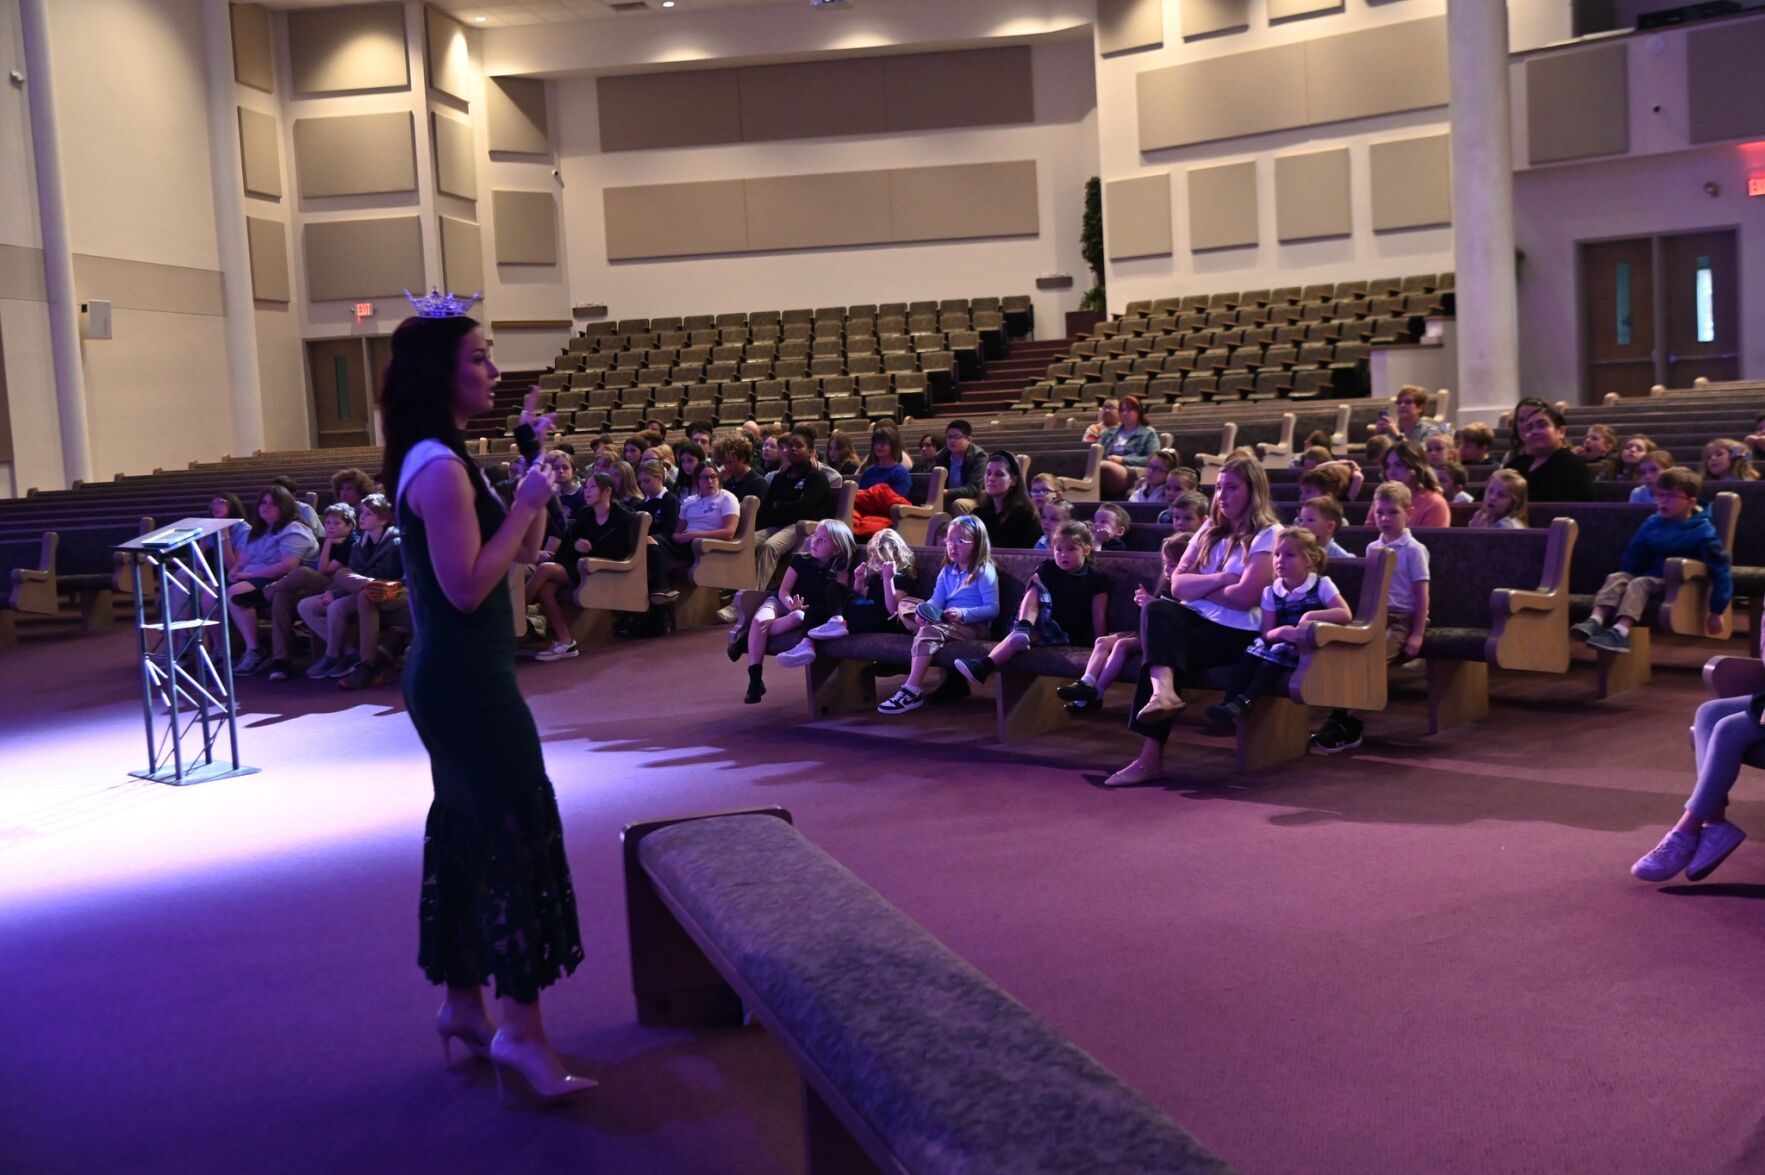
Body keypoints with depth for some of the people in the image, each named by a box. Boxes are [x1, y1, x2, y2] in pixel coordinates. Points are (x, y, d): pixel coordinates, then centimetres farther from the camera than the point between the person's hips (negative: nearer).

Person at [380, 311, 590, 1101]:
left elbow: (525, 552, 16)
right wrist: (524, 501, -18)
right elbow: (467, 587, -24)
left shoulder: (442, 460, 13)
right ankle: (520, 1029, -3)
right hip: (466, 681, -10)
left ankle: (462, 1003, 27)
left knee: (468, 830, 16)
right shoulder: (439, 469, -18)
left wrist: (537, 477, 4)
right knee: (516, 831, -7)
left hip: (455, 678, 10)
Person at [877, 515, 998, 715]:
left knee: (930, 631, -35)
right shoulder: (947, 572, 19)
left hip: (972, 625, -8)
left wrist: (963, 614, -22)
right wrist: (925, 611, -17)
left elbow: (993, 609, -8)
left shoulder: (984, 572, -1)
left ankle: (912, 691, -40)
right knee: (905, 605, 2)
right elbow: (936, 602, 7)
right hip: (945, 621, 8)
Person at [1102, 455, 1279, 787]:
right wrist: (1219, 579, -9)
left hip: (1237, 632, -6)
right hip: (1197, 621, 6)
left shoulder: (1268, 535, -1)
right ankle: (1163, 691, -52)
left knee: (1161, 649, -27)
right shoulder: (1211, 531, 19)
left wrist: (1198, 586, -1)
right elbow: (1178, 585, 7)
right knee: (1156, 609, -28)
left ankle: (1151, 758, -28)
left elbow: (1245, 596, -15)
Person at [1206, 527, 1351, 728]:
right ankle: (1230, 702, -38)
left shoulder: (1322, 585, -2)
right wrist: (1282, 632, -24)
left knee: (1278, 652, -33)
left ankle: (1244, 703, -45)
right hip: (1281, 643, 4)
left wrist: (1312, 616, -27)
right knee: (1254, 650, -26)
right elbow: (1267, 633, 1)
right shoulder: (1271, 592, 8)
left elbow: (1346, 615, -14)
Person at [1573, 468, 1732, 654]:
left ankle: (1620, 632, -54)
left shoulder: (1702, 531, -12)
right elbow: (1633, 557, 19)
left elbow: (1720, 570, -14)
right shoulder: (1653, 523, 7)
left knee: (1639, 584, -32)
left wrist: (1716, 612, -15)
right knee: (1617, 577, -20)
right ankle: (1596, 620, -42)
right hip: (1653, 579, 6)